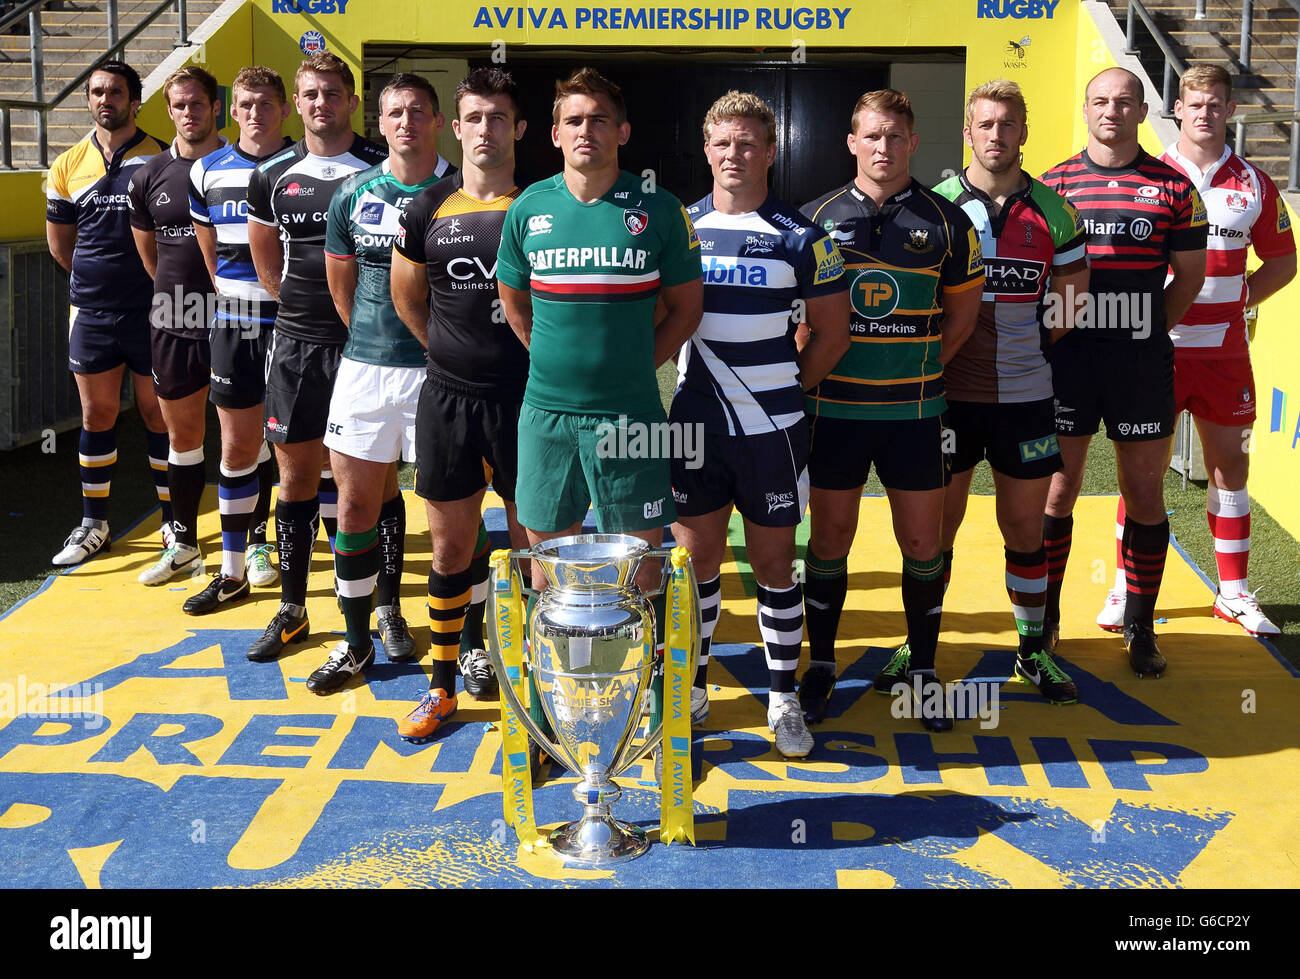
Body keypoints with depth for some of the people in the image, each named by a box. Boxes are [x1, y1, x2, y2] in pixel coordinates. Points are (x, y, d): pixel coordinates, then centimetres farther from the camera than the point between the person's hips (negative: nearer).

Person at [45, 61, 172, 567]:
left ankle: (174, 522, 15)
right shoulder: (68, 166, 7)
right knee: (96, 416, 10)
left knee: (159, 415, 4)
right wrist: (99, 278, 15)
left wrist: (152, 281, 3)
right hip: (91, 314, 3)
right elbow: (58, 240, 17)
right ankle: (93, 525, 20)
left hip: (152, 312, -3)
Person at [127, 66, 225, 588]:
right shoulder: (149, 176, 7)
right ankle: (184, 546, 24)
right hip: (173, 325, 4)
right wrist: (178, 294, 14)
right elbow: (147, 251, 18)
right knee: (182, 435, 12)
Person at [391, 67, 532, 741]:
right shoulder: (427, 211, 5)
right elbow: (408, 299, 17)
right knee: (451, 549, 9)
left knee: (532, 546, 6)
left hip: (526, 399, -2)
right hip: (447, 400, 2)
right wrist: (456, 353, 12)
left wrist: (515, 357, 2)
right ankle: (444, 684, 22)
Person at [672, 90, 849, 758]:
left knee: (774, 563, 6)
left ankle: (784, 698, 18)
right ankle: (691, 688, 24)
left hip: (773, 428, -2)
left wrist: (786, 387, 1)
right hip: (696, 424, 2)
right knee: (696, 558, 10)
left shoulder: (800, 236, -2)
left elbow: (831, 333, 4)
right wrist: (703, 380, 4)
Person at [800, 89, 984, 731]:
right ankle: (820, 665, 21)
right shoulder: (816, 218, 3)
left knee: (921, 539, 5)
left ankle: (922, 668, 20)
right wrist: (814, 371, -1)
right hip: (833, 406, 0)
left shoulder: (946, 221, 4)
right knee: (830, 535, 7)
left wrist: (920, 370, 2)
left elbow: (961, 313, 10)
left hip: (914, 411, 0)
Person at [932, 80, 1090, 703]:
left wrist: (1037, 342, 3)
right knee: (936, 524, 6)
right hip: (948, 393, -1)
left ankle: (1033, 649, 23)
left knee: (1025, 526, 9)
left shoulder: (1053, 212, 3)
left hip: (1025, 394, 1)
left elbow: (1073, 295, 12)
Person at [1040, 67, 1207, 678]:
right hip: (1067, 355, 0)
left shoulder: (1173, 186, 5)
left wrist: (1149, 331, 2)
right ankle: (1044, 618, 17)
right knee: (1058, 488, 5)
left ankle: (1140, 626, 17)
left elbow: (1189, 273, 9)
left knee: (1144, 491, 5)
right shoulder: (1054, 183, 5)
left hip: (1142, 360, 0)